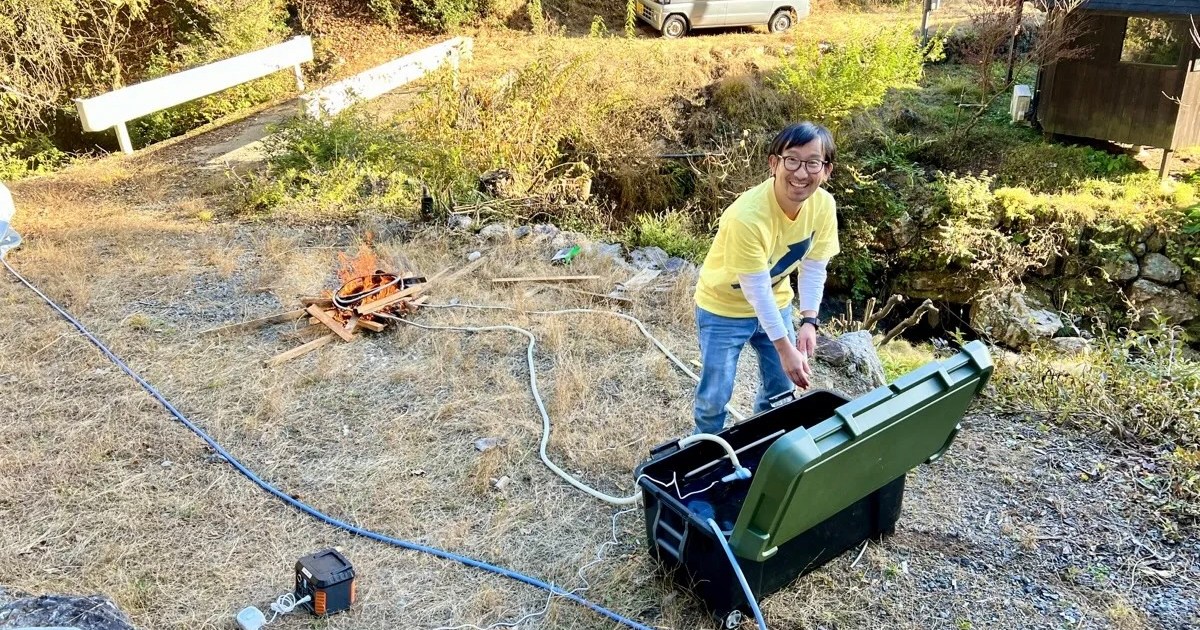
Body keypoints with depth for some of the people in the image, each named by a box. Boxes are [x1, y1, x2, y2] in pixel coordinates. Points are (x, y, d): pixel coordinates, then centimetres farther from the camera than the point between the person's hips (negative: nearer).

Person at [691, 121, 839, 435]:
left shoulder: (824, 205, -18)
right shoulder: (747, 216, -36)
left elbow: (814, 267, -8)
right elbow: (756, 291, -30)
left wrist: (809, 321, -18)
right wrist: (785, 348, -27)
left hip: (776, 303, 6)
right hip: (724, 307, -5)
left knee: (782, 387, 14)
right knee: (715, 397, 1)